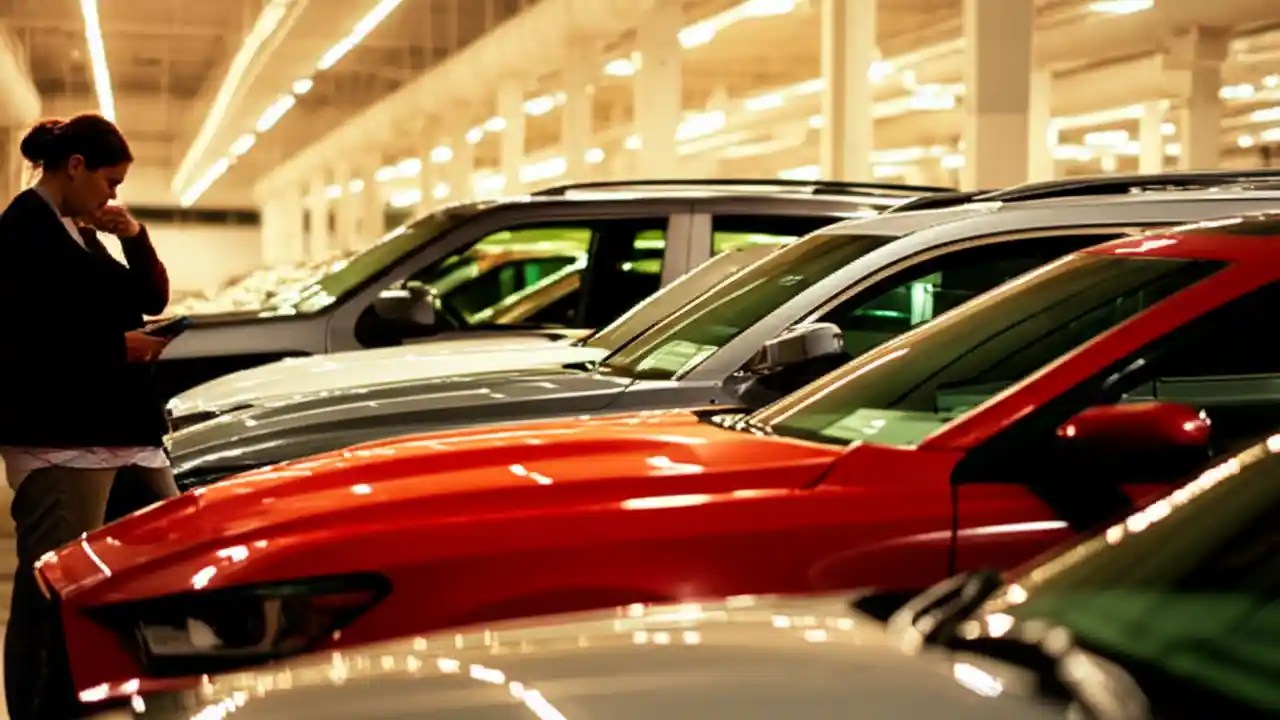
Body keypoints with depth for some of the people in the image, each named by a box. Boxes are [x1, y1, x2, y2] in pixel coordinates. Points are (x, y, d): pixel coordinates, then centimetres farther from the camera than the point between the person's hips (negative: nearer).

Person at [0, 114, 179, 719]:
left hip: (125, 431, 9)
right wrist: (119, 347, -15)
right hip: (57, 440, -9)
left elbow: (153, 298, 20)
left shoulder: (82, 234, 20)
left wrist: (134, 237, 4)